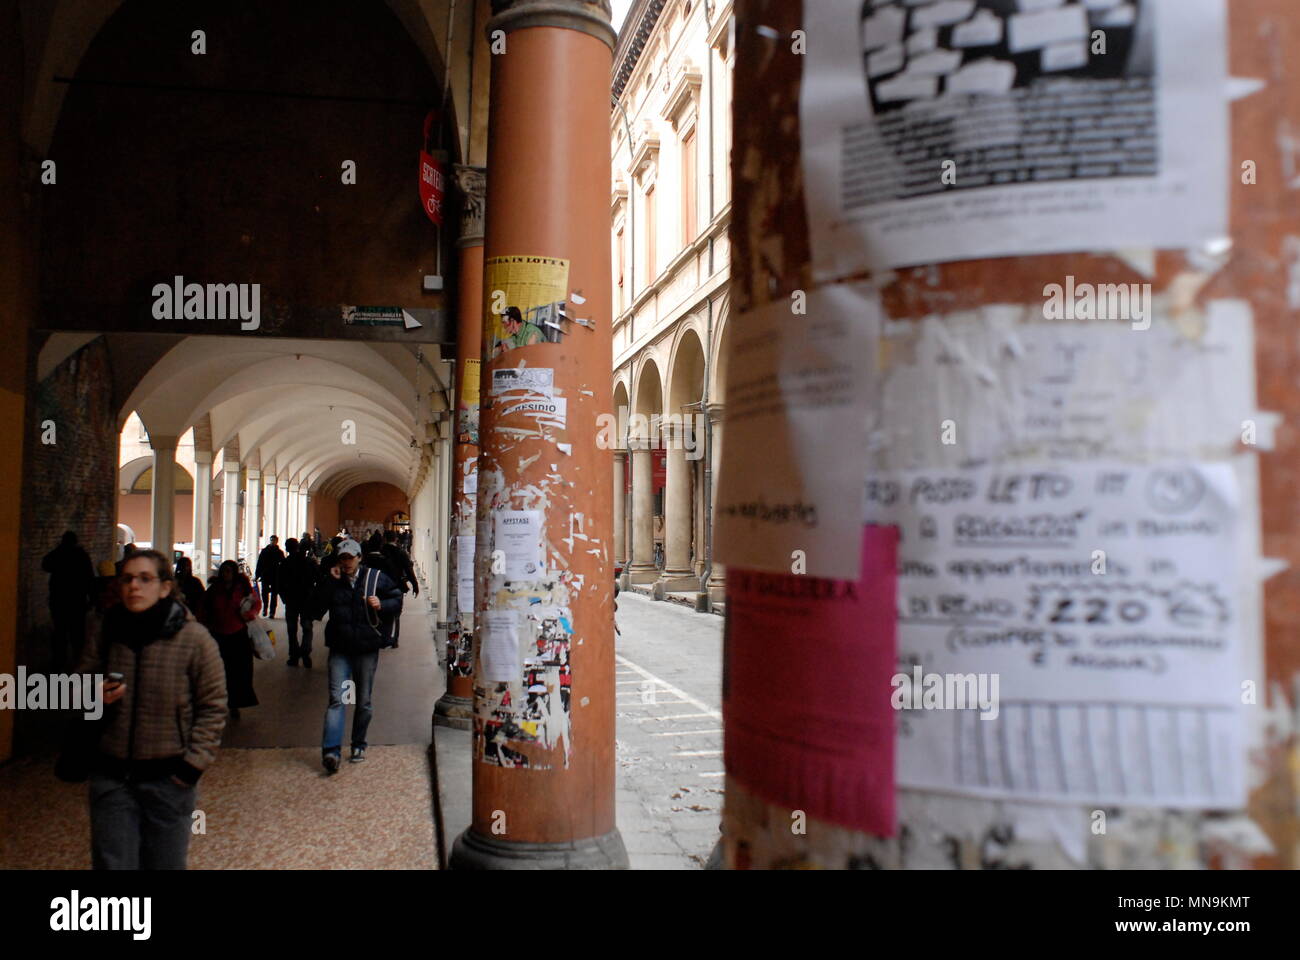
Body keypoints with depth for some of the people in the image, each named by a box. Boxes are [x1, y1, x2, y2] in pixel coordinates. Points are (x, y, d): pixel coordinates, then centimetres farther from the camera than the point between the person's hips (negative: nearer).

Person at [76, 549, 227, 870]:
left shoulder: (194, 639, -11)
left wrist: (194, 763, -10)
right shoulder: (104, 631, -2)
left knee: (164, 864, 15)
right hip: (111, 774, 2)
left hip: (169, 778, -2)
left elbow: (213, 707, -4)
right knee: (112, 863, 5)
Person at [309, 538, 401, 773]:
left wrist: (381, 606, -11)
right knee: (336, 698, -12)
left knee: (364, 701, 10)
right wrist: (328, 582, -13)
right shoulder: (331, 582, 3)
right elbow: (315, 611, -7)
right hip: (339, 650, 0)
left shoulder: (376, 578, 1)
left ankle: (358, 745, 26)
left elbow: (397, 599, 9)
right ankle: (331, 751, -16)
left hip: (367, 649, 1)